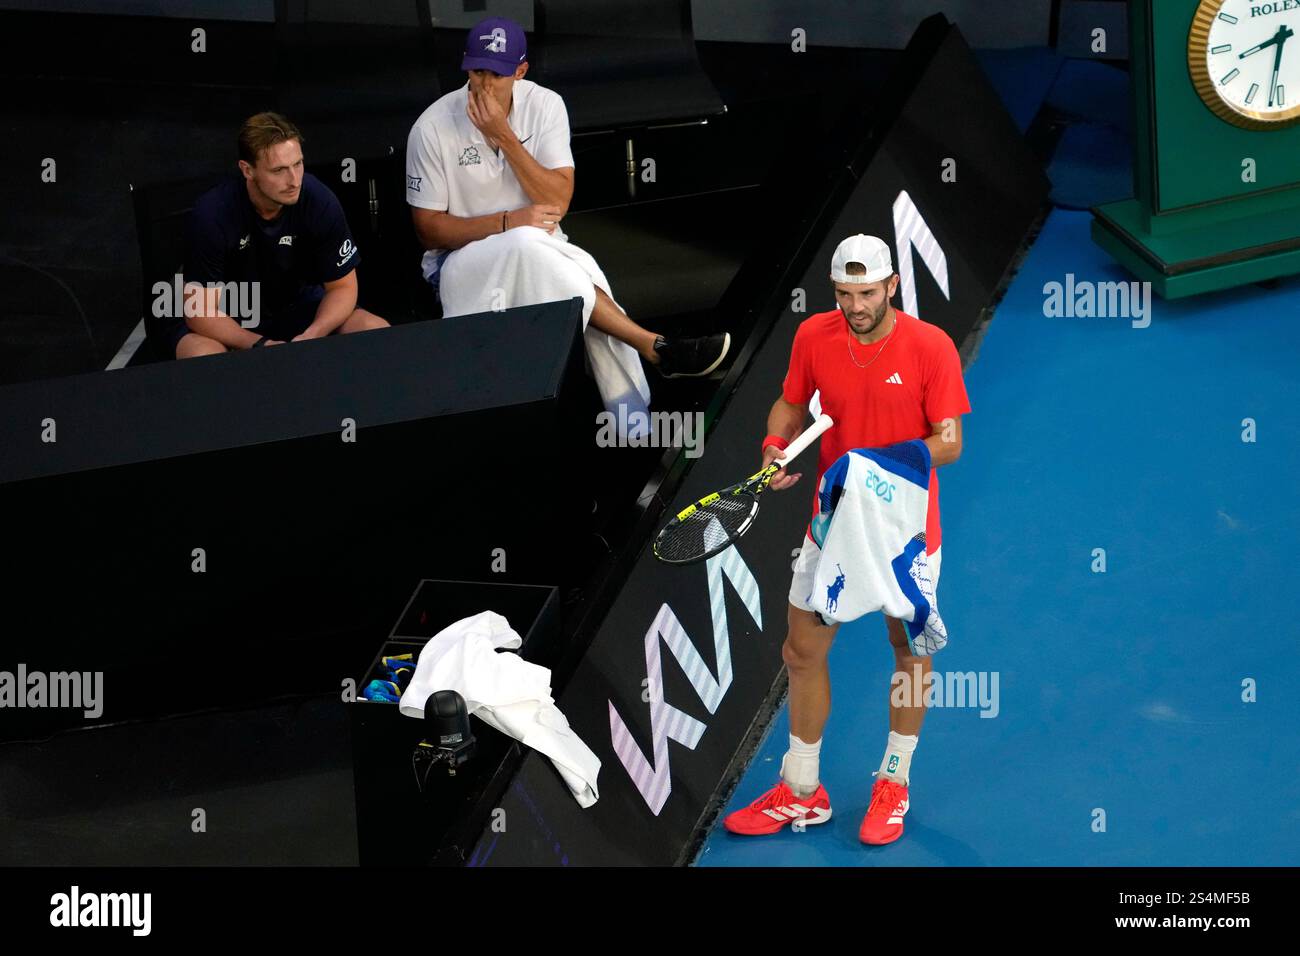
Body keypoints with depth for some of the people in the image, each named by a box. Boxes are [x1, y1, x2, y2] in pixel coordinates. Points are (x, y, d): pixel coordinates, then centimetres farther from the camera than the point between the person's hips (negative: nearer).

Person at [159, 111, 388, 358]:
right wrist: (261, 345, -36)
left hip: (297, 305, 3)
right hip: (227, 317, -3)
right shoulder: (212, 214, -28)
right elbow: (201, 312, -22)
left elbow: (342, 287, -8)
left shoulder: (320, 202, -20)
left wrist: (311, 336, -28)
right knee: (204, 358, -37)